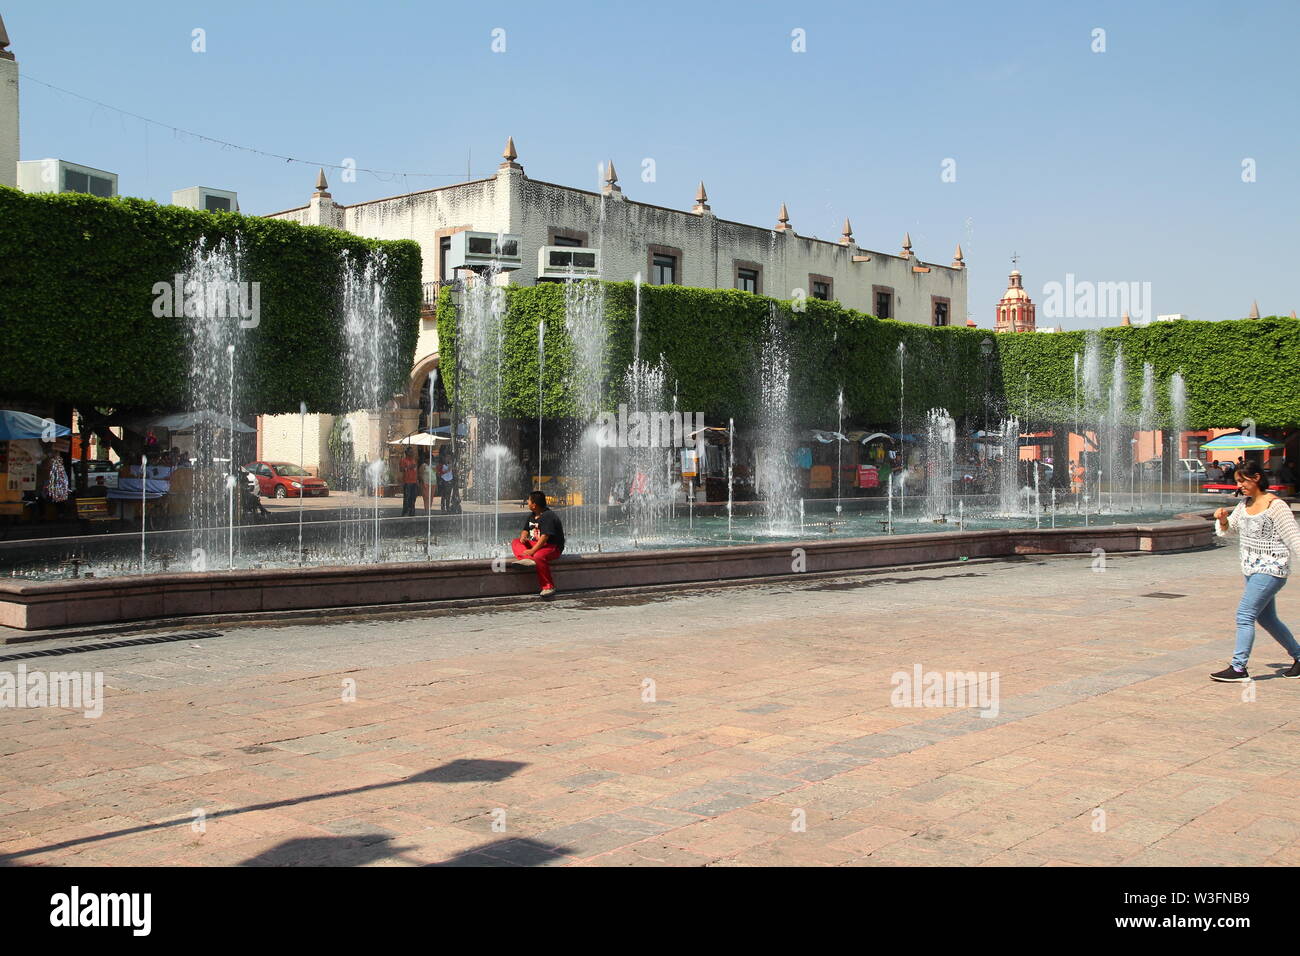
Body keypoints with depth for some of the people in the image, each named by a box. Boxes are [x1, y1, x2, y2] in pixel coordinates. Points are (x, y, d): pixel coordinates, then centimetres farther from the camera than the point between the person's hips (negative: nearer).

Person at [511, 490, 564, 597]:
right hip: (536, 543, 10)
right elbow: (526, 530, 21)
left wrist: (532, 550, -29)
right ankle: (528, 560, -32)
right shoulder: (532, 515, 10)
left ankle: (548, 587, -29)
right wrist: (523, 536, -5)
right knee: (515, 542, -1)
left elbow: (545, 537, -26)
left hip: (552, 546, -10)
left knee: (538, 556, -38)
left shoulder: (548, 516, -19)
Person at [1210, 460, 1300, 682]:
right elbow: (1225, 531, 15)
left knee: (1244, 615, -13)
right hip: (1251, 570, 9)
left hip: (1271, 570, -9)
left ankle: (1238, 668, -9)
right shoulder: (1245, 504, 10)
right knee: (1266, 619, 17)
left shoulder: (1276, 505, -13)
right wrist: (1222, 518, -7)